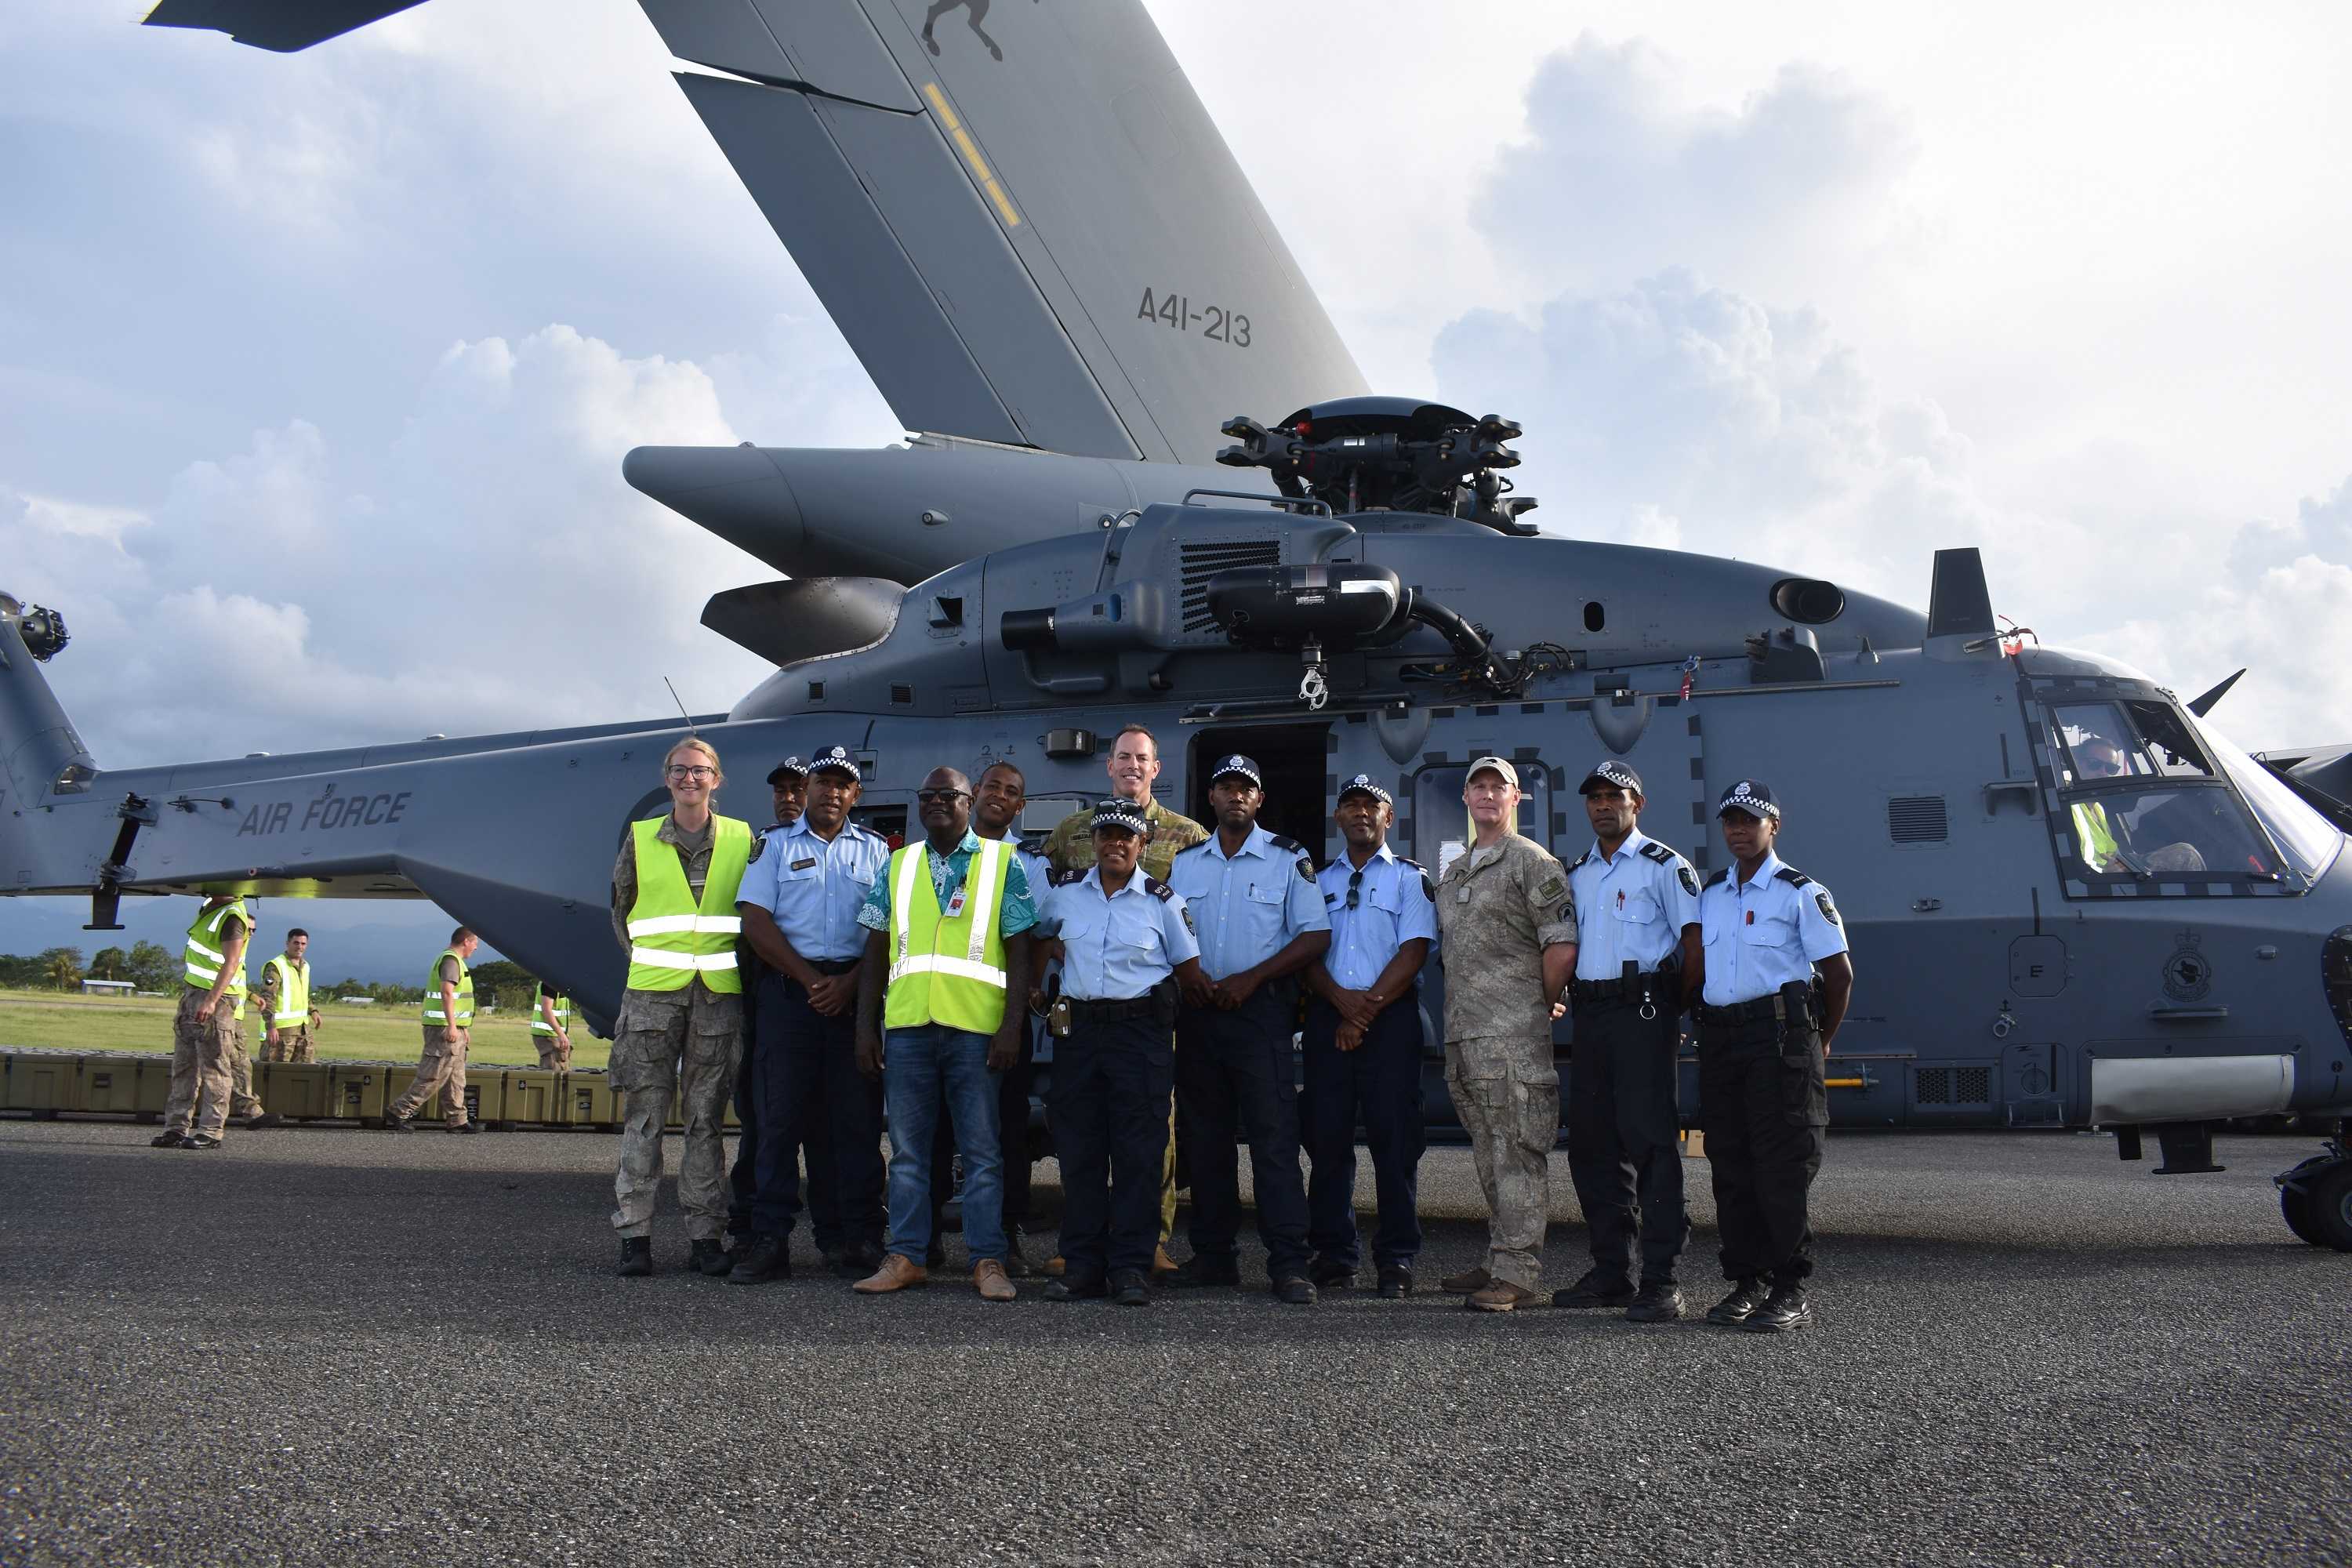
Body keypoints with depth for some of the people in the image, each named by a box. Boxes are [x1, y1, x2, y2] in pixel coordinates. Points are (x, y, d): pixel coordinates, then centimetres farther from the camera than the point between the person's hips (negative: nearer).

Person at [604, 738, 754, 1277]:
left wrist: (727, 964, 6)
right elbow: (621, 911, 15)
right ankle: (634, 1234, 5)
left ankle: (705, 1237, 7)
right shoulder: (640, 839, 7)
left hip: (719, 993, 0)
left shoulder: (742, 839, 6)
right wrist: (646, 961, 8)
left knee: (707, 1117, 3)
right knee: (645, 1114, -1)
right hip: (652, 990, 0)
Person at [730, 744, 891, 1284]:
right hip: (788, 991, -1)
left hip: (856, 993, 1)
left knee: (857, 1118, 0)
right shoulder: (776, 846, 12)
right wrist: (810, 978, -8)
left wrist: (849, 984, -9)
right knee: (779, 1115, -2)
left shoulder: (876, 851, 14)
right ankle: (769, 1240, 3)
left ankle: (856, 1239, 5)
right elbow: (756, 922, 2)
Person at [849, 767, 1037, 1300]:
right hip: (905, 1024, 3)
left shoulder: (1003, 864, 6)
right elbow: (876, 951, 15)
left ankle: (988, 1261, 7)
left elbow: (1019, 951, 1)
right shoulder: (897, 866, 15)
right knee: (907, 1149, 7)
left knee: (981, 1150, 1)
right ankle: (905, 1256, 15)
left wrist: (1012, 1026, -8)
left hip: (976, 1028, -3)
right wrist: (865, 1027, 8)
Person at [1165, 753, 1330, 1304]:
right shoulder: (1184, 862, 13)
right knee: (1207, 1135, 9)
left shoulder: (1287, 859, 1)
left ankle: (1288, 1263, -8)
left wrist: (1250, 979, -12)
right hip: (1198, 1011, 4)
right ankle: (1213, 1255, 17)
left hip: (1260, 1010, -4)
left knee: (1274, 1135, -9)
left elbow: (1316, 936, -4)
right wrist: (1186, 974, -5)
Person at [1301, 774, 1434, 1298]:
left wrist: (1368, 1008, -12)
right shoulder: (1320, 881, 16)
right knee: (1327, 1138, 2)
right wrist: (1342, 999, -11)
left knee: (1394, 1139, -4)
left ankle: (1396, 1259, 4)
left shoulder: (1410, 878, 7)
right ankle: (1335, 1254, 11)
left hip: (1391, 1018, -3)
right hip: (1328, 1018, 3)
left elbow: (1413, 951, -4)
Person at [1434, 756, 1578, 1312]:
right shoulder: (1452, 872, 20)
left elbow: (1562, 944, -10)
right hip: (1462, 1034, 8)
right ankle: (1501, 1259, 22)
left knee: (1518, 1155, -7)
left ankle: (1517, 1273, -5)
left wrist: (1540, 1006, -1)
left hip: (1514, 1036, -8)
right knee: (1489, 1156, 13)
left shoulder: (1532, 861, -4)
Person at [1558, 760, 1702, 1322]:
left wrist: (1672, 1007, -5)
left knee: (1650, 1139, -9)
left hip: (1643, 1011, -7)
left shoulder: (1664, 865, -2)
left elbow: (1695, 943, -6)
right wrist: (1567, 996, 12)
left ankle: (1661, 1280, -5)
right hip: (1590, 1013, 7)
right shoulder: (1576, 874, 18)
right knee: (1591, 1141, 8)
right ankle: (1610, 1271, 17)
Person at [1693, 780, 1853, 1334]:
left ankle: (1791, 1292, -2)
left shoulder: (1801, 892, -2)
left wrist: (1821, 1040, 4)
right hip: (1719, 1036, 6)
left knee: (1781, 1166, -7)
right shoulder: (1711, 895, 15)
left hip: (1778, 1035, -6)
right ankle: (1747, 1281, 15)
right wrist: (1705, 1024, 14)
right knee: (1730, 1167, 7)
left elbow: (1839, 971, -1)